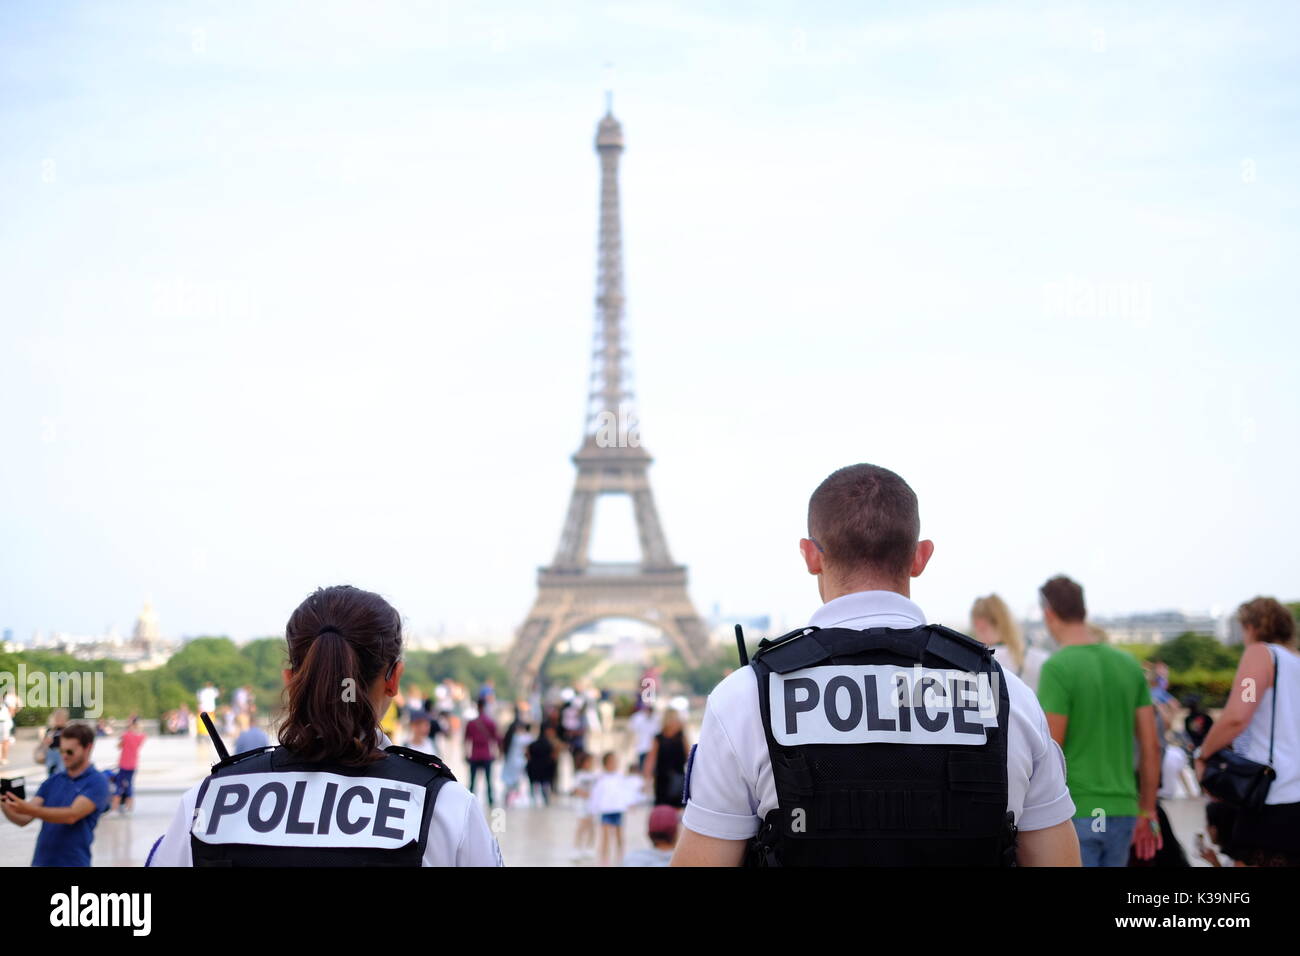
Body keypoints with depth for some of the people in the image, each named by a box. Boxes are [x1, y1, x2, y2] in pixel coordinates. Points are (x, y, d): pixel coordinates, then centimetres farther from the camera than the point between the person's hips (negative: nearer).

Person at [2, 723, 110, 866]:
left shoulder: (97, 782, -7)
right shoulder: (53, 780, 10)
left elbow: (72, 815, -22)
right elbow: (23, 819, 3)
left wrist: (30, 809, -32)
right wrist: (5, 806, -18)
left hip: (74, 862, -5)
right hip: (40, 861, 5)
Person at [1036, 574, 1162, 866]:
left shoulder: (1057, 667, -11)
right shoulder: (1129, 664, 8)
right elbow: (1151, 746, 9)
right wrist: (1147, 811, 17)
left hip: (1074, 813, -6)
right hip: (1122, 809, 6)